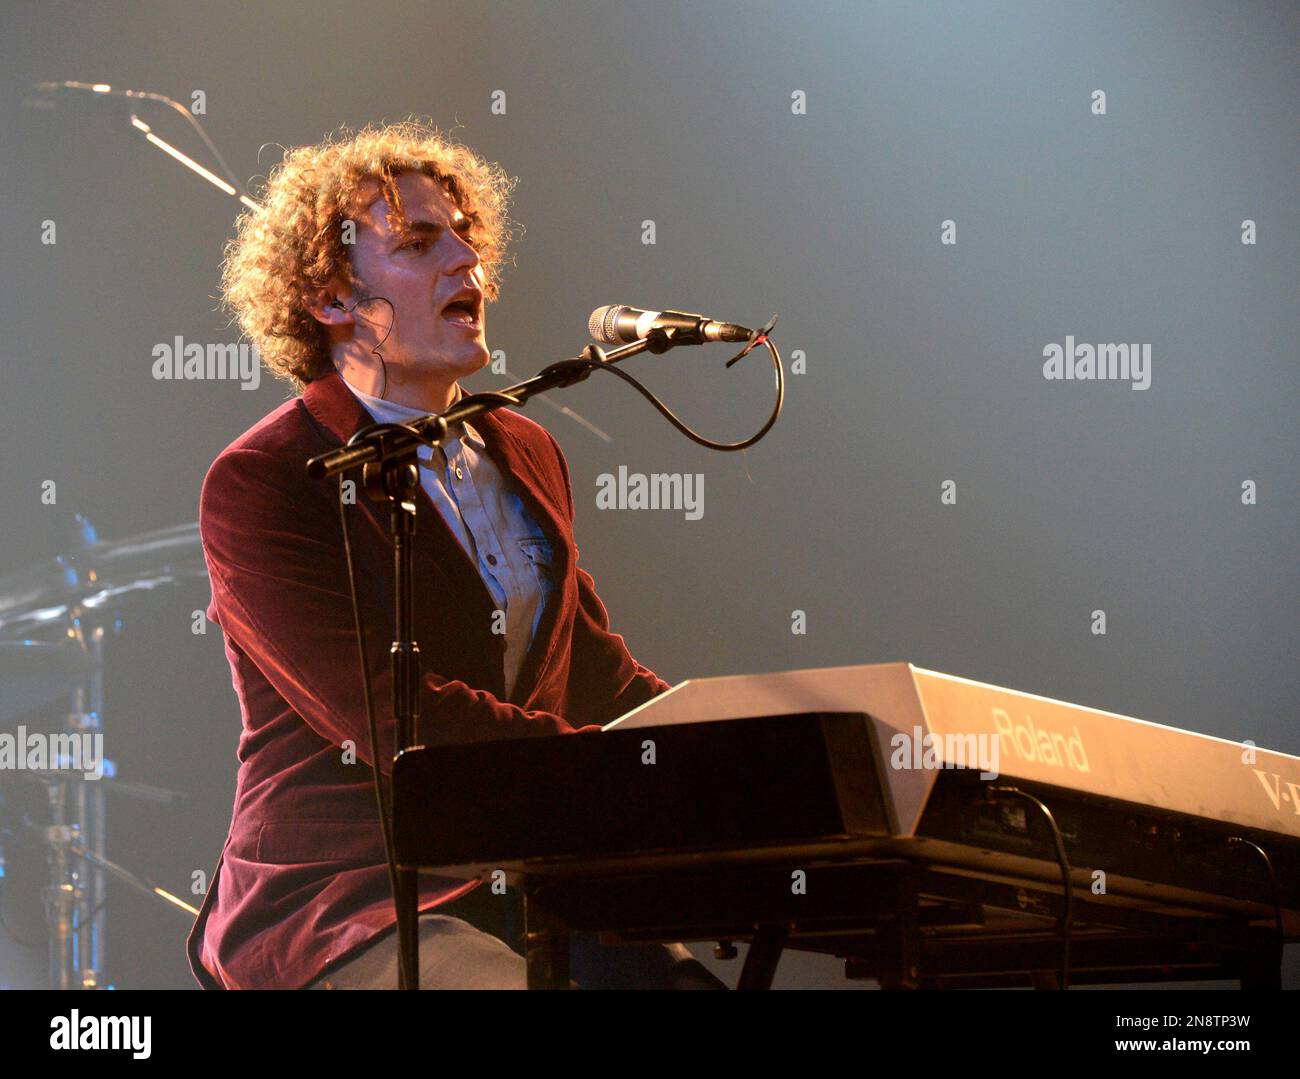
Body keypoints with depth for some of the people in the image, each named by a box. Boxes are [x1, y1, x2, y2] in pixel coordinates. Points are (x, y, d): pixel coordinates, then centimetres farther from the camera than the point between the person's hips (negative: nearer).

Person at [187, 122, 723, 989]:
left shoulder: (525, 455, 18)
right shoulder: (257, 487, -7)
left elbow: (601, 681, 21)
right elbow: (394, 720, -16)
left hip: (520, 902, 7)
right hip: (338, 910, -7)